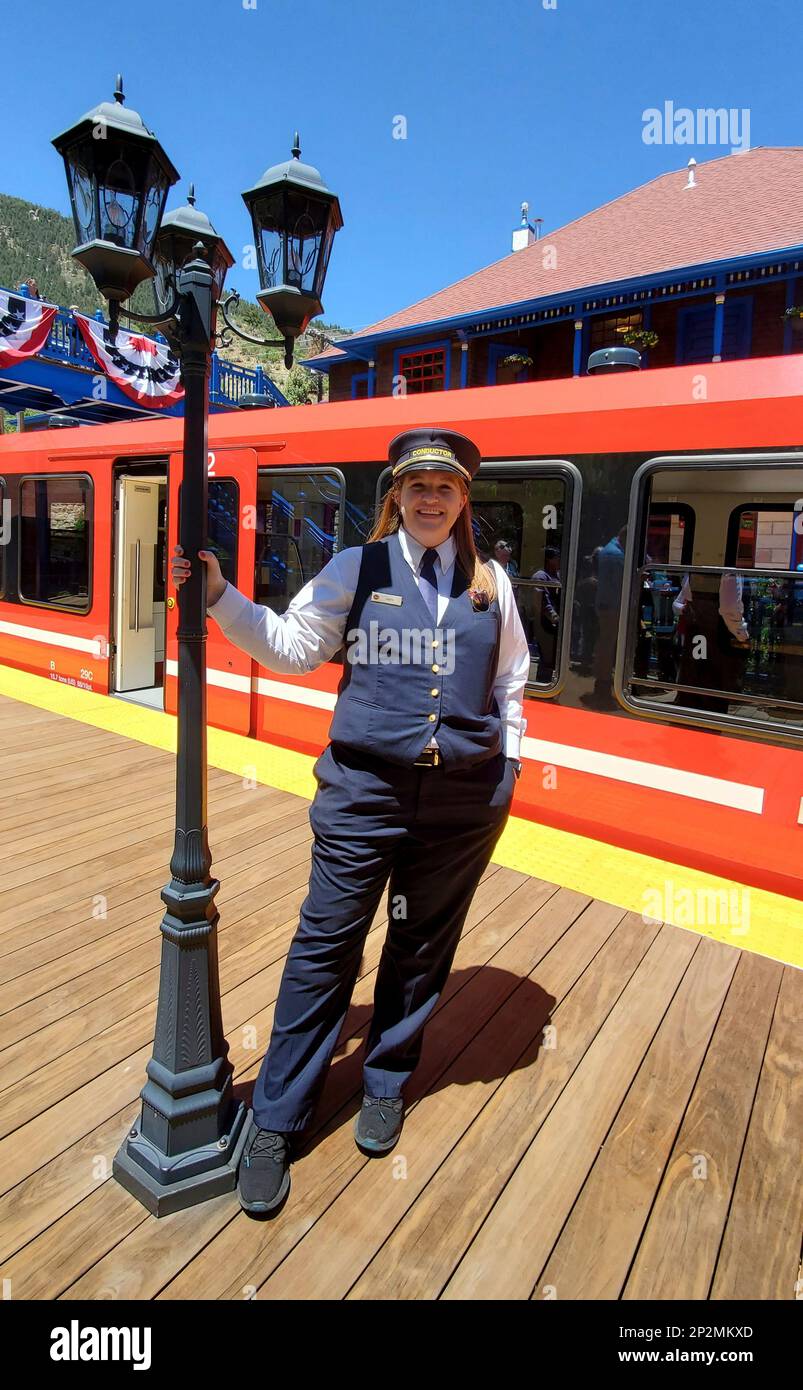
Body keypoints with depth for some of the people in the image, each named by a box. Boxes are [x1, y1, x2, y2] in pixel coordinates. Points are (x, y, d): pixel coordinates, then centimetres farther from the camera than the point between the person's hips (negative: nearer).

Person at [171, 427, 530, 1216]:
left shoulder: (490, 582, 9)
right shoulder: (357, 569, 2)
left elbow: (510, 684, 15)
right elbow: (292, 647, -2)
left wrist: (506, 766, 10)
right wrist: (219, 597, -13)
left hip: (465, 799, 3)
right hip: (365, 791, -2)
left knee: (423, 947, 15)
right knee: (325, 947, 3)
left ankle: (386, 1087, 39)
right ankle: (274, 1123, 22)